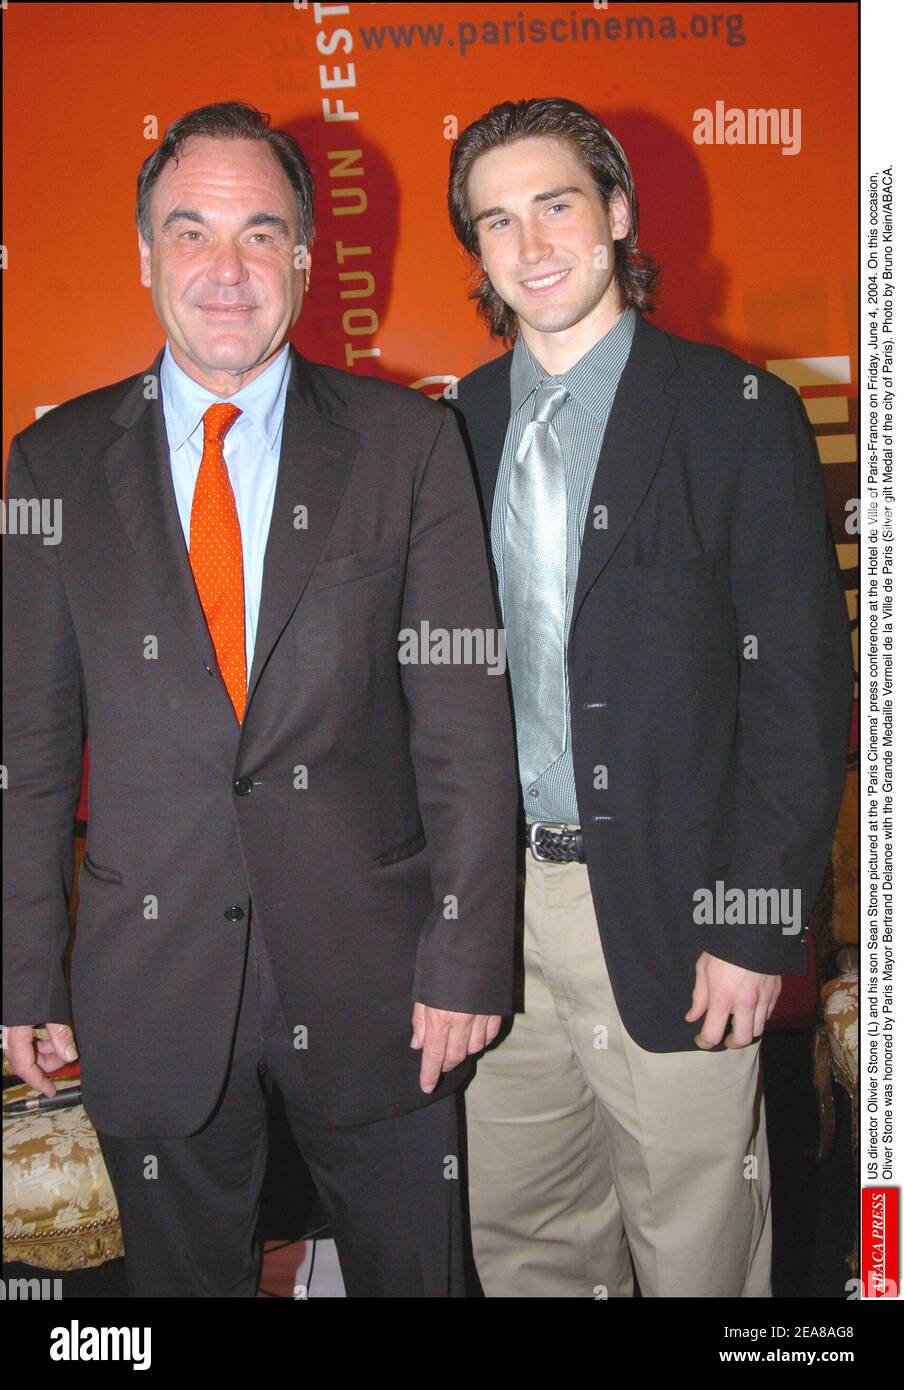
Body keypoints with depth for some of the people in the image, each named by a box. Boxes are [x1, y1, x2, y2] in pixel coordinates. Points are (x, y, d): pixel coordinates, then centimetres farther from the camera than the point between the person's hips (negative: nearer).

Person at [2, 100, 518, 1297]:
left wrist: (468, 957, -8)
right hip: (148, 983, 1)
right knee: (184, 1276, 20)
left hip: (371, 972, -1)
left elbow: (464, 718, -5)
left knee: (412, 1270, 18)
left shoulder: (408, 443, -3)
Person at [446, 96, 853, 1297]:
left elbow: (800, 687, -9)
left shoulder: (738, 414, -7)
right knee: (519, 1234, 19)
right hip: (494, 891, 5)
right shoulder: (463, 424, 7)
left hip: (662, 910, -4)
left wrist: (758, 924, -13)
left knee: (691, 1243, 11)